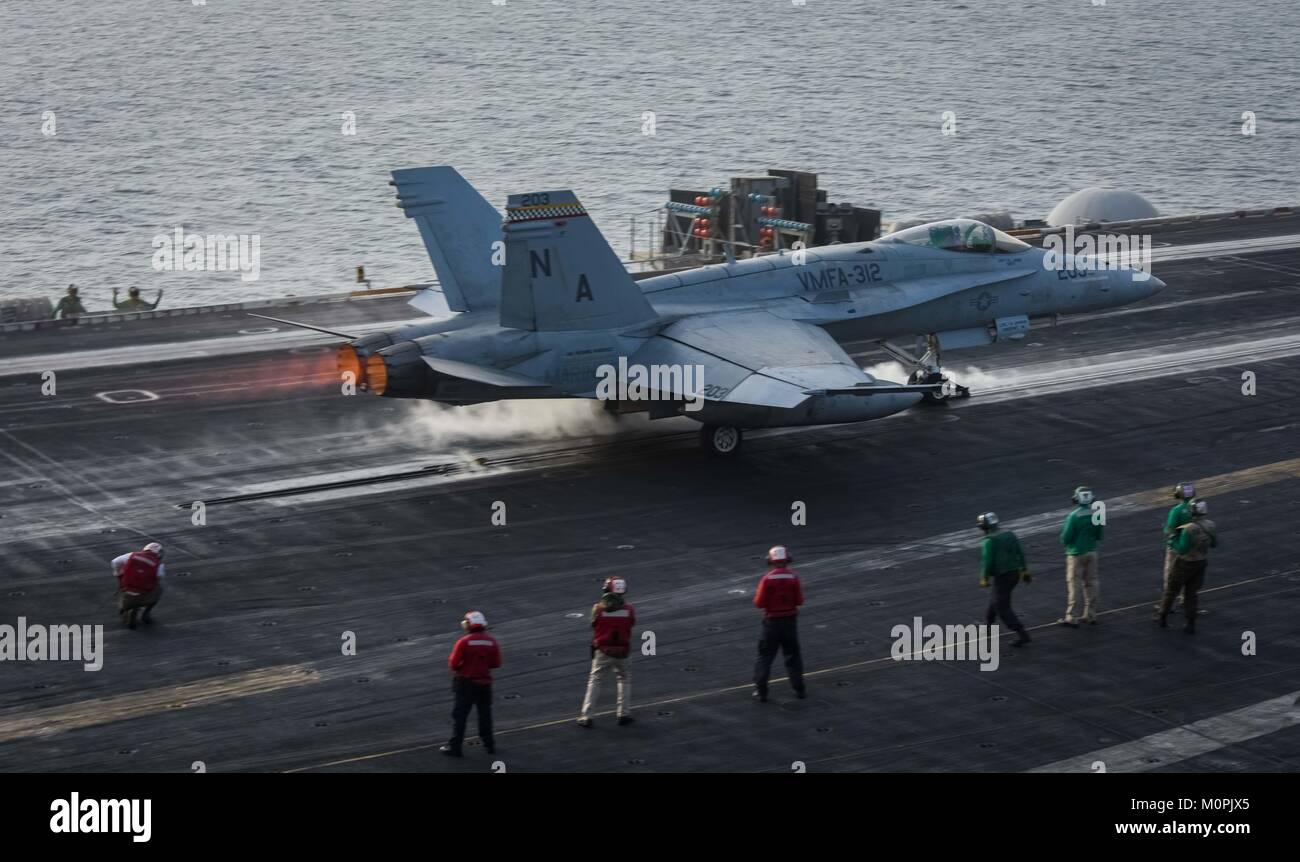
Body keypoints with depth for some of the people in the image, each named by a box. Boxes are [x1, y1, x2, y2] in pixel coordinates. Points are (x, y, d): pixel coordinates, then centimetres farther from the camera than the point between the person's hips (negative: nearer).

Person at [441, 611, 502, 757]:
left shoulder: (463, 642, -17)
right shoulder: (492, 642, -5)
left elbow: (453, 664, -15)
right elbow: (496, 663, 1)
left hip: (466, 682, -4)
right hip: (485, 683, 4)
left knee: (460, 715, 4)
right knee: (485, 713, 18)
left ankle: (455, 747, 5)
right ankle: (488, 744, 24)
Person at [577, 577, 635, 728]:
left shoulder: (598, 608, -14)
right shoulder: (629, 609, -9)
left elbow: (594, 625, 0)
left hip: (602, 652, -1)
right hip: (621, 652, 1)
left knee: (594, 681, 10)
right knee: (624, 679, 22)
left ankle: (586, 716, 6)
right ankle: (624, 714, 20)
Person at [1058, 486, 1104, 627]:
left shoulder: (1073, 516, -20)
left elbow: (1065, 538, -17)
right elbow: (1099, 536, 5)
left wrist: (1063, 531, 4)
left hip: (1076, 554, -5)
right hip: (1091, 552, 5)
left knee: (1074, 585, 1)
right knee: (1091, 584, 13)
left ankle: (1070, 617, 3)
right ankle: (1090, 615, 18)